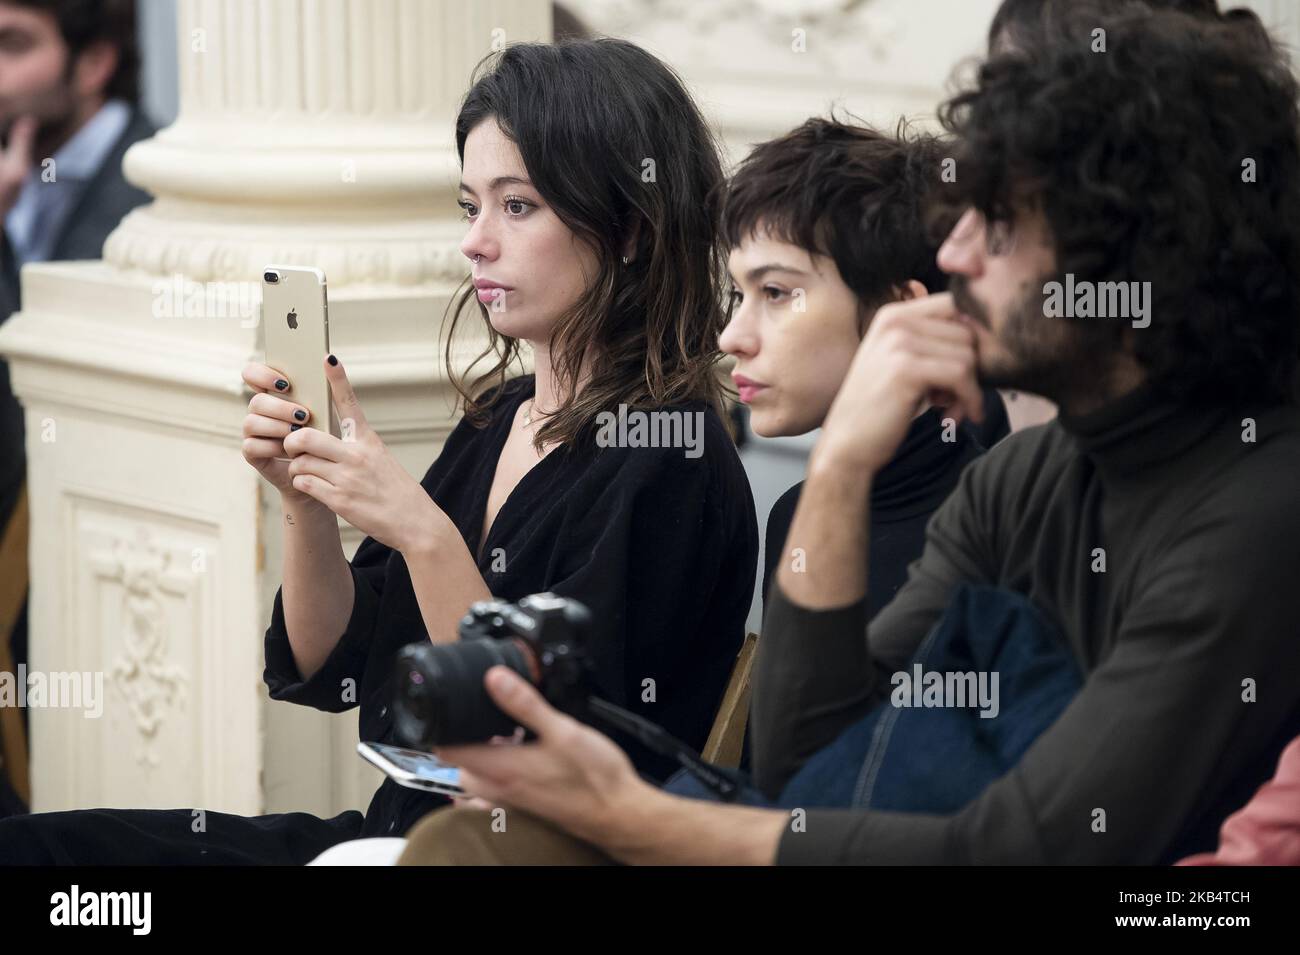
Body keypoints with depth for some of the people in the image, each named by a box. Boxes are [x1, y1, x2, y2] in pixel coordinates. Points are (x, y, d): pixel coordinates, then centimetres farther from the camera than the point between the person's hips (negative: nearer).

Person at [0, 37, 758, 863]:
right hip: (391, 829, 8)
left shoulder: (669, 465, -13)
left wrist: (425, 536, -24)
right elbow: (325, 667, 12)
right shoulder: (497, 419, 12)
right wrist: (306, 500, -4)